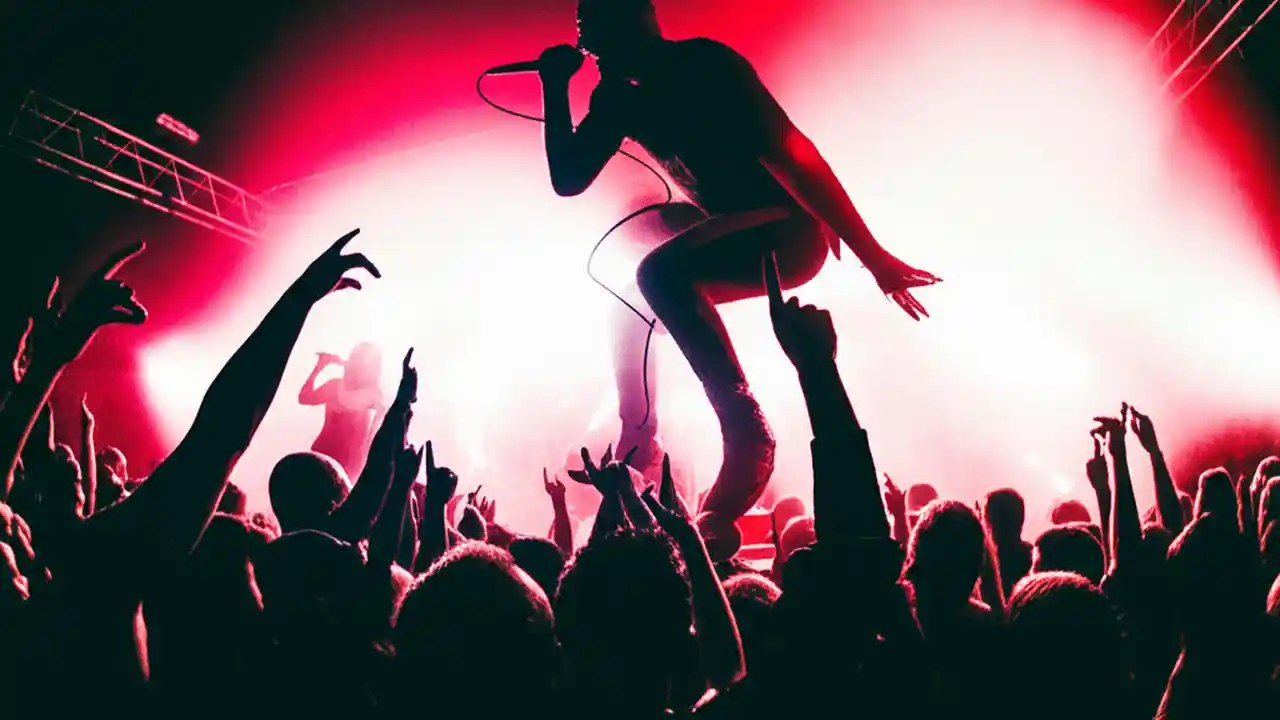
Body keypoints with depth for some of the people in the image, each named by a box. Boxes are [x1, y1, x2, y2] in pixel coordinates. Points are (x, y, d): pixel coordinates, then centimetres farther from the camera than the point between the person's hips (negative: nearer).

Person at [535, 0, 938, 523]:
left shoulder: (705, 65, -19)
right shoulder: (622, 99, 5)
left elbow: (791, 152, -23)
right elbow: (568, 180, 6)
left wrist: (873, 257, -26)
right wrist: (555, 86, -4)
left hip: (791, 232, -9)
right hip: (735, 236, 9)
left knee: (661, 272, -28)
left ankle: (747, 434, -28)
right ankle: (638, 441, 13)